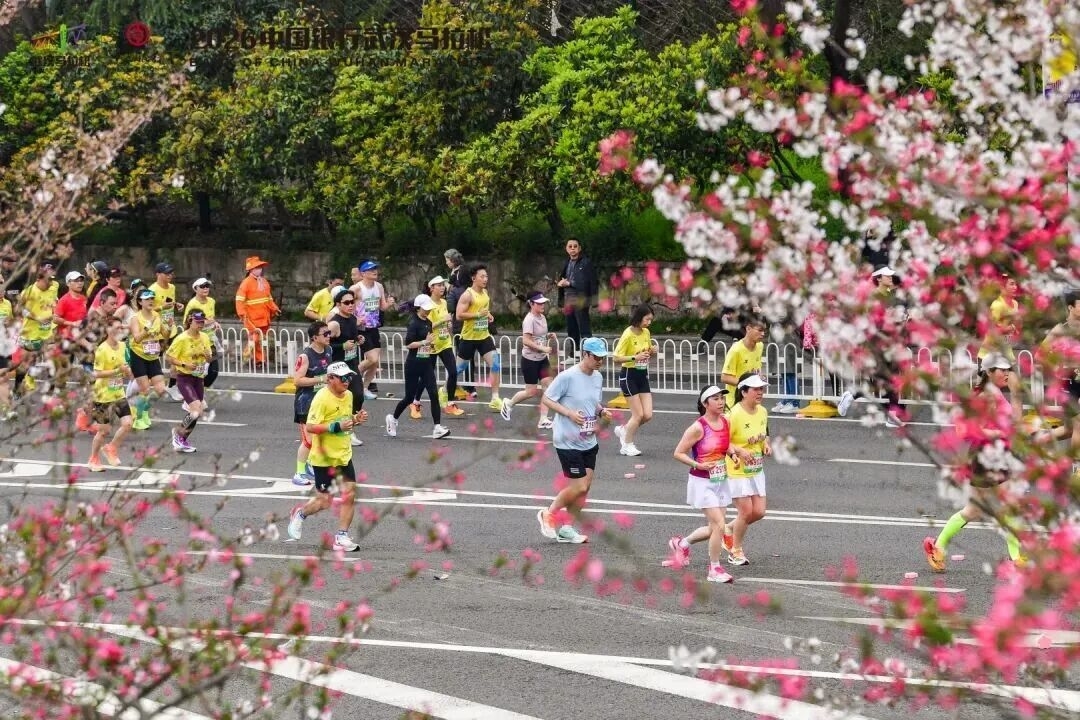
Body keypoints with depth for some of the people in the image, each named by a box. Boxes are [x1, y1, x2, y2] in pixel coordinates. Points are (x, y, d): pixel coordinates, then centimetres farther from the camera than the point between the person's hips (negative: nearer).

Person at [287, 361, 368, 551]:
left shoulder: (348, 395, 6)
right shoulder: (322, 398, -18)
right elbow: (310, 427, -22)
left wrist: (356, 420, 1)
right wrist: (336, 426, -30)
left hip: (344, 455, 7)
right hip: (323, 458, -7)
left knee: (350, 493, -4)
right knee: (324, 501, 1)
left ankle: (341, 537, 4)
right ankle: (300, 514, 32)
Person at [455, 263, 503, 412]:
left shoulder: (485, 292, 8)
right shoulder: (467, 295, -15)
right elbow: (459, 315, -22)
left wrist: (488, 315, 6)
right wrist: (478, 314, -24)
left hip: (484, 336, 6)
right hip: (469, 337, -6)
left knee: (495, 365, -8)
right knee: (459, 368, 7)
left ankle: (495, 398, -5)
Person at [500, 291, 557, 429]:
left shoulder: (542, 317, 7)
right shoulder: (529, 320, -19)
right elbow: (526, 341, -27)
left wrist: (549, 336, 3)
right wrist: (543, 349, -28)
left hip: (542, 359, 8)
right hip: (530, 360, -8)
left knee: (548, 387, -2)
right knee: (532, 391, 1)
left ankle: (543, 420, 2)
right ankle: (509, 403, 27)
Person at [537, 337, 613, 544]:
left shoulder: (598, 377, 7)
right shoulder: (567, 377, -16)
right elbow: (546, 398, -11)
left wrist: (602, 411, -1)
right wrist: (570, 413, -22)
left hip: (589, 442, 7)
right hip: (568, 442, -7)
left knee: (584, 487, 6)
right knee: (578, 486, -8)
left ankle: (566, 529, 19)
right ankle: (548, 514, 16)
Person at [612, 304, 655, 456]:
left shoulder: (646, 333, 5)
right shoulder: (628, 335, -17)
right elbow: (616, 357, -18)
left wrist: (651, 352, -4)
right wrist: (634, 358, -30)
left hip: (643, 375, 7)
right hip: (629, 376, -7)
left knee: (647, 415, 1)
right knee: (638, 415, -5)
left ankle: (623, 430, 26)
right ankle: (627, 445, 14)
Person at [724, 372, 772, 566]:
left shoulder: (763, 412, 2)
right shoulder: (734, 414, -21)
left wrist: (766, 445, -1)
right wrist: (739, 451, -30)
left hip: (756, 470, 7)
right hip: (737, 471, -7)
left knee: (759, 512, 4)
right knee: (746, 511, -4)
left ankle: (729, 530, 31)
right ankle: (736, 552, 16)